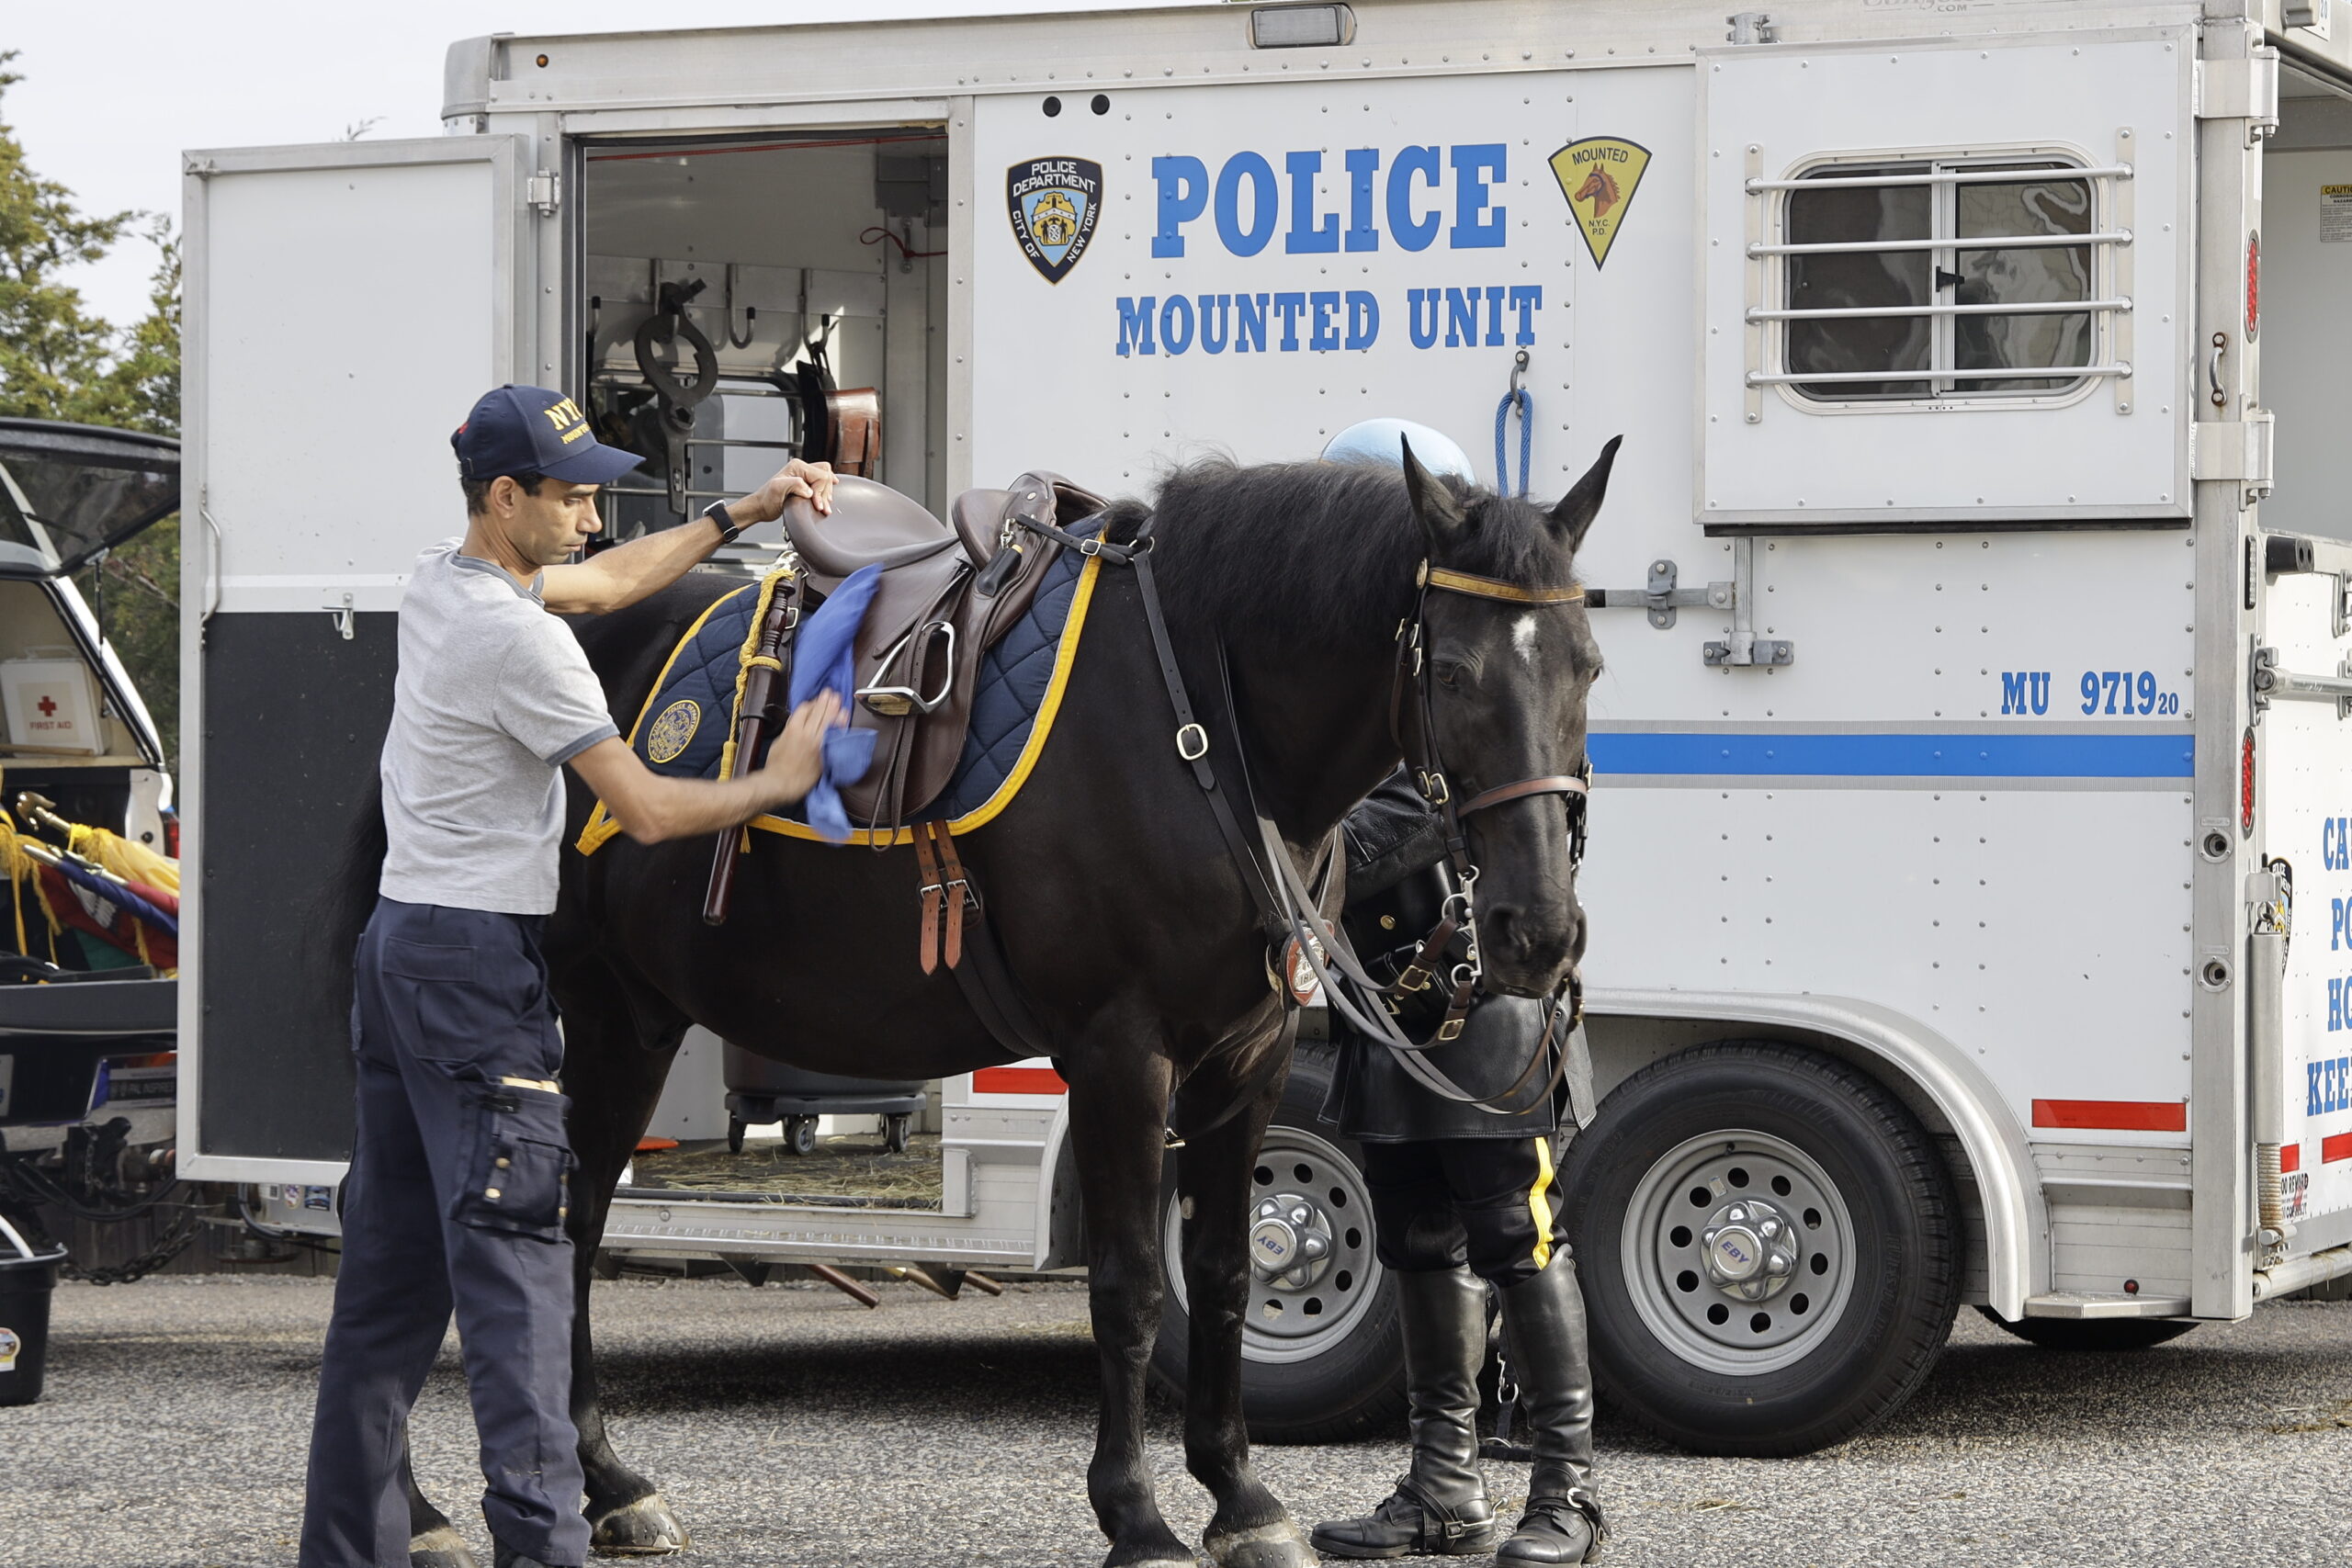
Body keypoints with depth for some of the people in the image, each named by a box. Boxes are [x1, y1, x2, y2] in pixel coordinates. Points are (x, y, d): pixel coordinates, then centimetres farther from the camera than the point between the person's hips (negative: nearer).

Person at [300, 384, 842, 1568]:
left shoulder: (437, 583, 11)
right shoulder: (521, 638, -17)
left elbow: (605, 583, 26)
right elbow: (646, 810, -15)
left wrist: (743, 513, 22)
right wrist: (775, 782, -4)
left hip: (399, 941, 10)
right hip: (477, 961, -10)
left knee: (389, 1260, 11)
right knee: (511, 1251, -13)